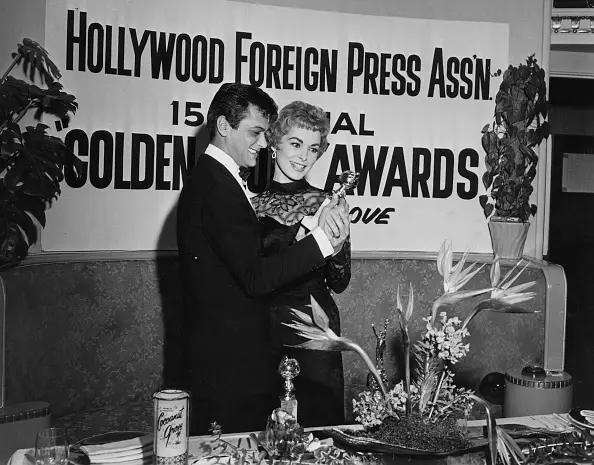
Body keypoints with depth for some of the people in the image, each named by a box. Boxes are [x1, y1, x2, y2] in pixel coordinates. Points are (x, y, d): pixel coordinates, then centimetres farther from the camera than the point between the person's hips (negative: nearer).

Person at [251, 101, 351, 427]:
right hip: (262, 330, 0)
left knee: (319, 420, 9)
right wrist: (296, 235, -16)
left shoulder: (326, 204, 3)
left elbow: (339, 283, 2)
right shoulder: (251, 202, 0)